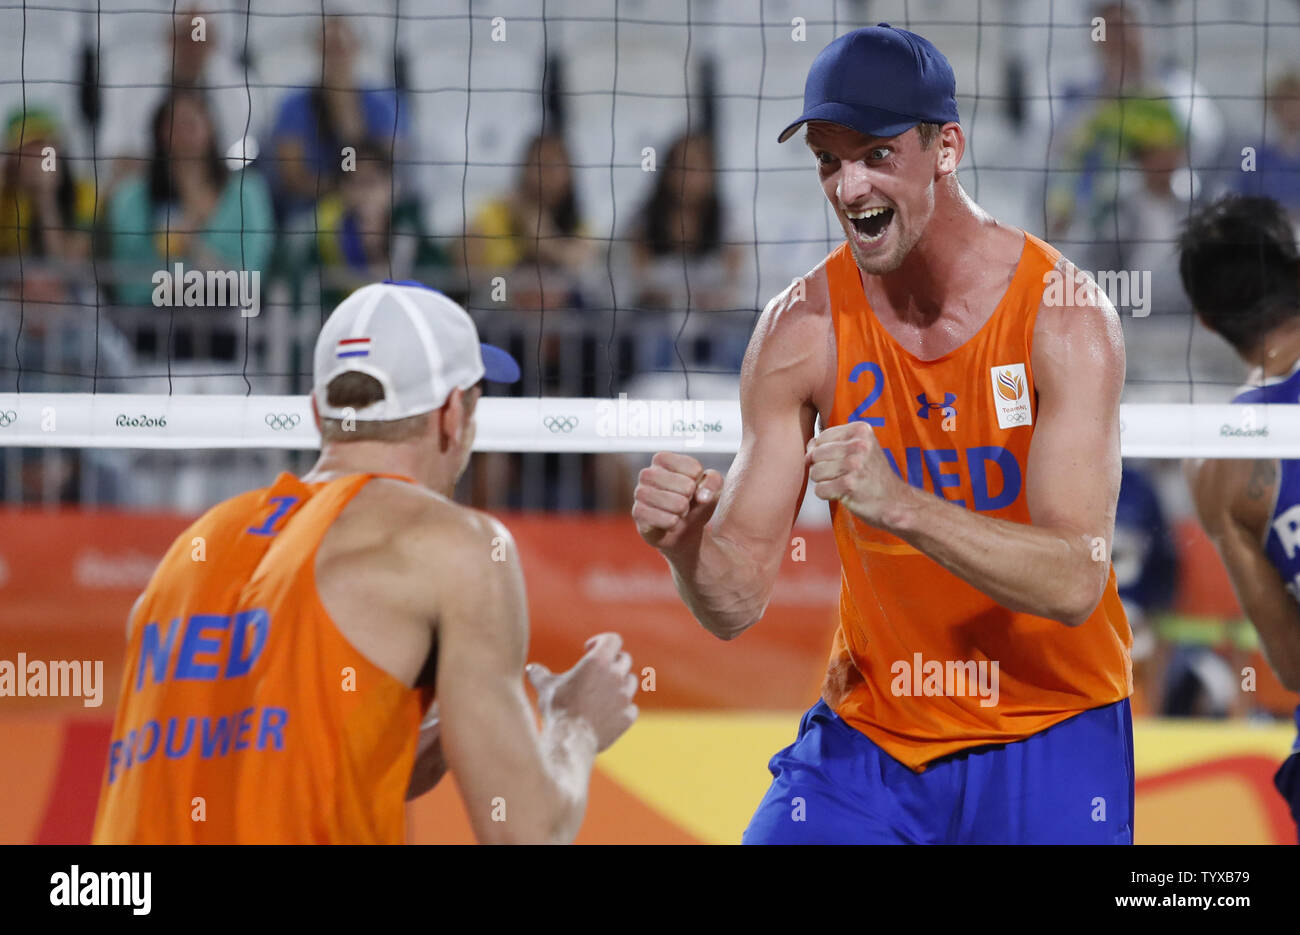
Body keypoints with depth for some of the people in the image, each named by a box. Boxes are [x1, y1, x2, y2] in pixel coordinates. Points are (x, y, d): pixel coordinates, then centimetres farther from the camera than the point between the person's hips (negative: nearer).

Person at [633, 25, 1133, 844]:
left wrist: (898, 504, -37)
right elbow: (736, 605, -8)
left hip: (1046, 740, -2)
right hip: (870, 728, 2)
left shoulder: (1064, 315, -14)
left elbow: (1074, 582, -24)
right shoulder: (802, 330, -8)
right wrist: (686, 541, -31)